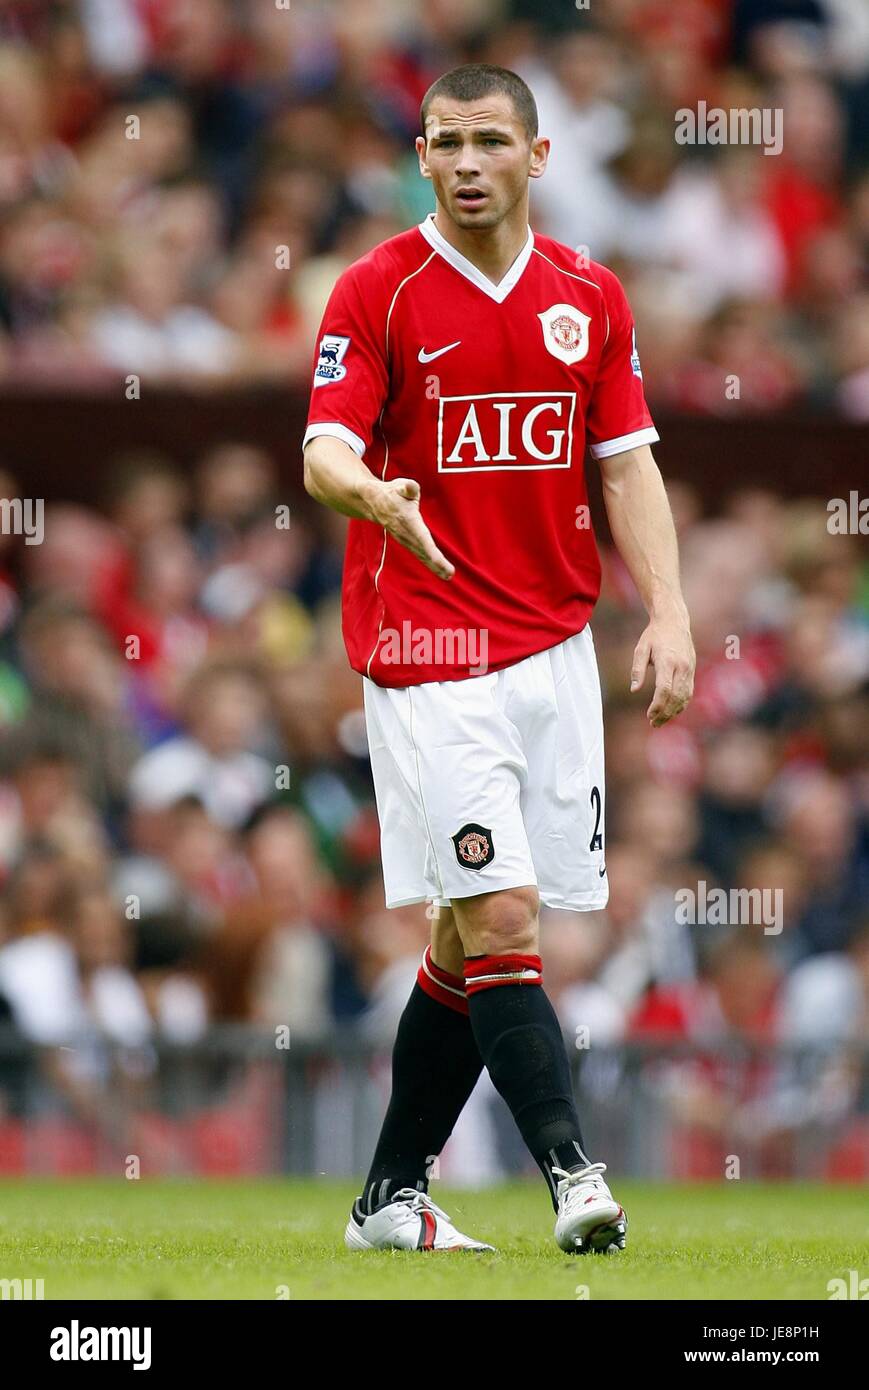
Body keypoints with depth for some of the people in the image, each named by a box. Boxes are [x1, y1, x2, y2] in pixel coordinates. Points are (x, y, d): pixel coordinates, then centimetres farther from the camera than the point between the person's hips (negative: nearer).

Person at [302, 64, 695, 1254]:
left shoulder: (590, 297, 9)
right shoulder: (379, 289, -4)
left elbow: (628, 465, 10)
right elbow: (325, 450, -11)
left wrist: (669, 614, -2)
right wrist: (369, 493, -34)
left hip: (554, 644, 5)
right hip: (426, 652, -5)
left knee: (469, 938, 7)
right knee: (498, 912, -14)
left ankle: (392, 1198, 17)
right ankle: (571, 1170, -18)